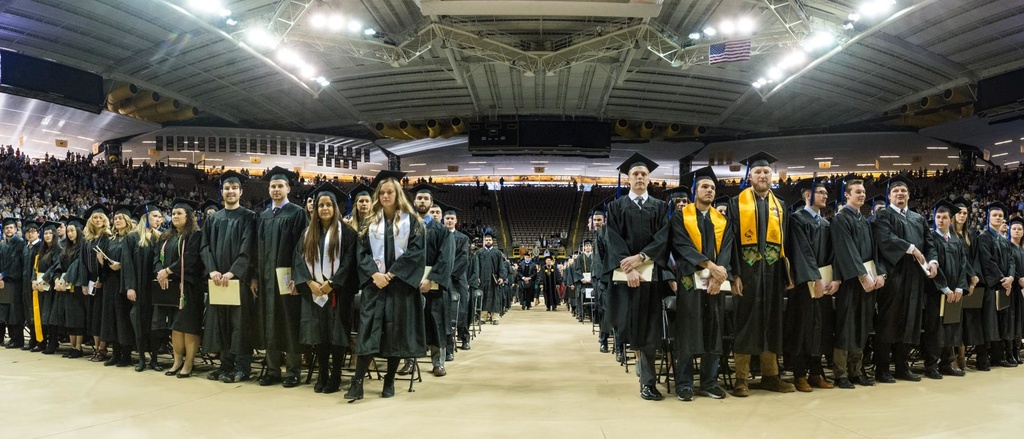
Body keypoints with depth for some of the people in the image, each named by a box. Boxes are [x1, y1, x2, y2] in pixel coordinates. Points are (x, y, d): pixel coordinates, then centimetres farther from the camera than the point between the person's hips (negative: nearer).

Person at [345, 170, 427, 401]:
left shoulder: (411, 220, 3)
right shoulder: (370, 222, 11)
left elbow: (416, 250, -6)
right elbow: (362, 252, 6)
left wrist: (392, 273, -13)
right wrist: (374, 274, -12)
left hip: (401, 284, -2)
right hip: (374, 284, 2)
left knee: (397, 331, 1)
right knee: (368, 331, -4)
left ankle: (389, 382, 12)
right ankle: (357, 382, -6)